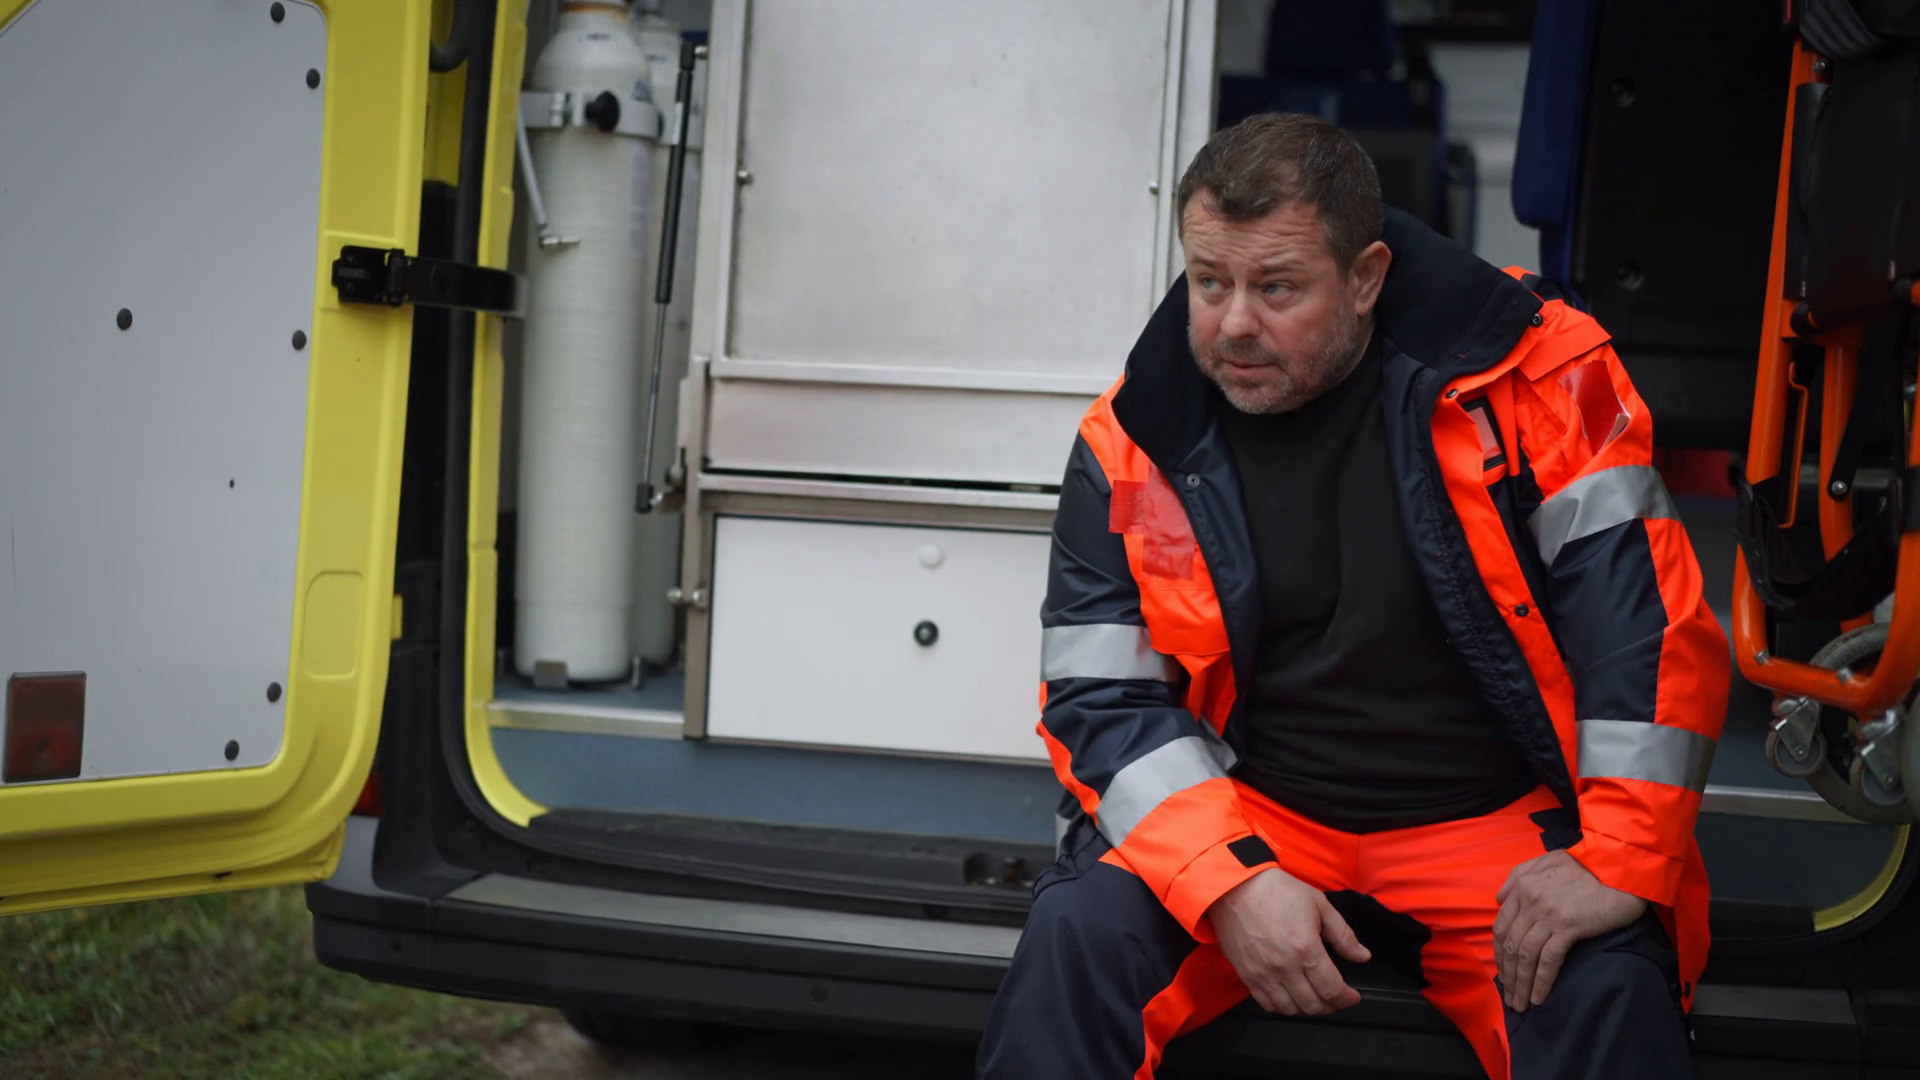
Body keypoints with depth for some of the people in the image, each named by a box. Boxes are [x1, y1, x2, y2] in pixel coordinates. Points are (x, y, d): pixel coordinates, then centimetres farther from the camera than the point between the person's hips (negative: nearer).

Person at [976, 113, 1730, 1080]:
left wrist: (1618, 857, -19)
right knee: (1077, 935, -23)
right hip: (1243, 817, 2)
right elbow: (1102, 696, -2)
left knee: (1607, 991, -29)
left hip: (1492, 823, -1)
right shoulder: (1135, 445, -1)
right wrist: (1233, 883, -17)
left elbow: (1648, 610, -11)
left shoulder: (1528, 374, -7)